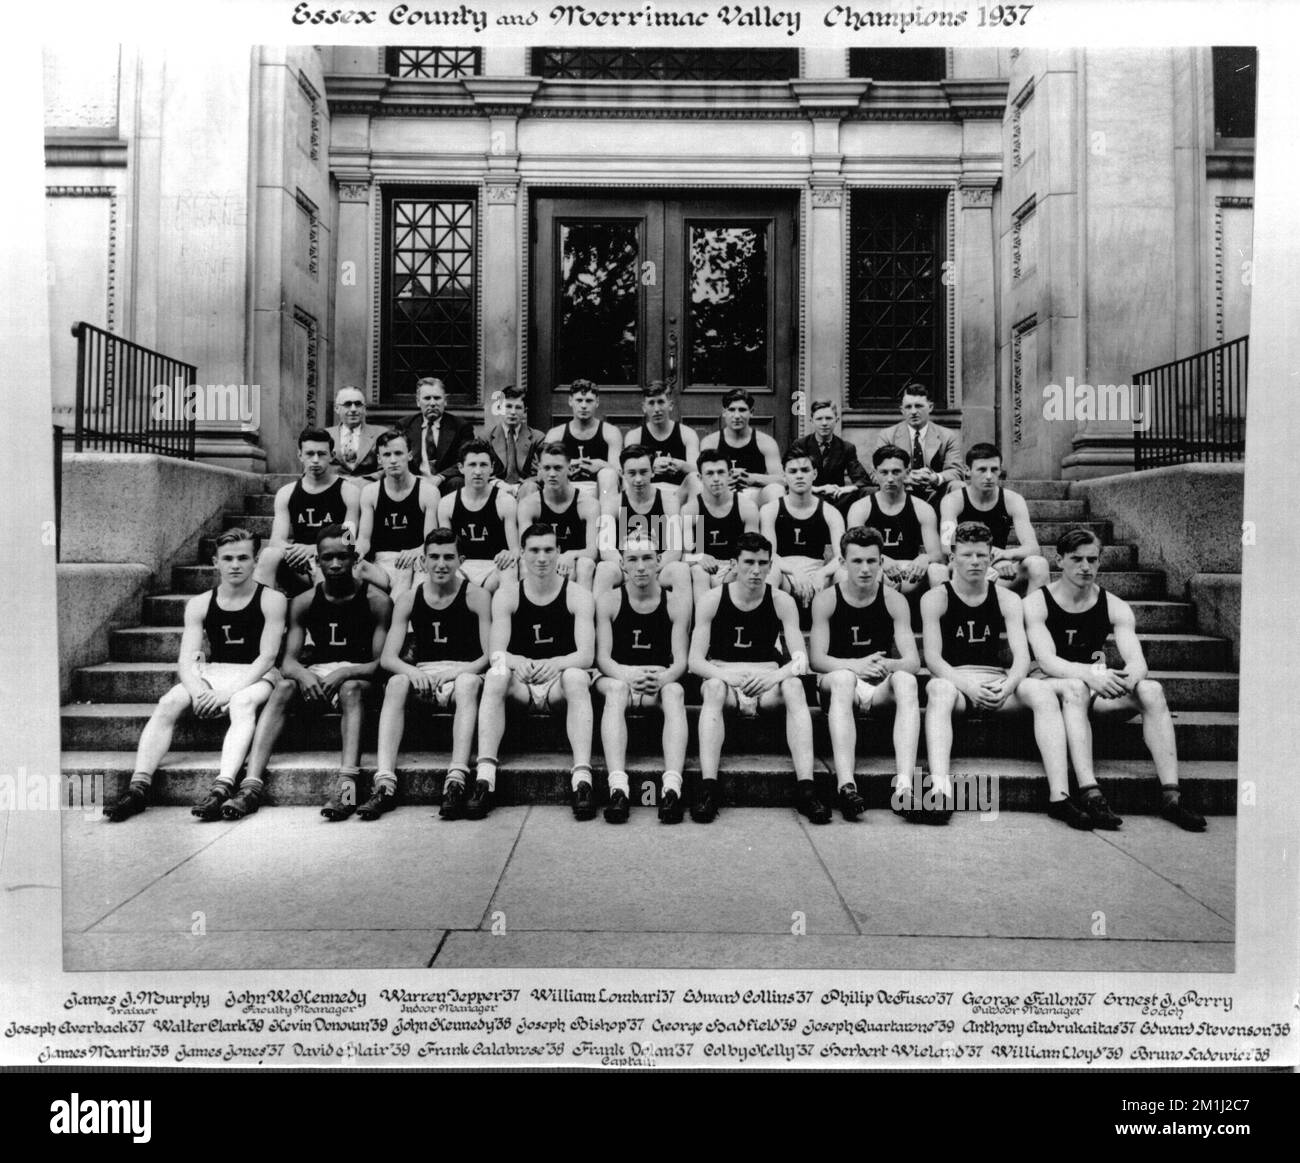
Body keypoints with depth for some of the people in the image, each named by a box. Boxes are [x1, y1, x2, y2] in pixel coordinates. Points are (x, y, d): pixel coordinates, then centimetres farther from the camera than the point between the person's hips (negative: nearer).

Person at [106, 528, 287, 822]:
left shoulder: (271, 599, -2)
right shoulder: (200, 604, 8)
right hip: (211, 675, 4)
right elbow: (186, 660, 0)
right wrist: (198, 691, -21)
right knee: (168, 704, -24)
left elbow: (267, 657, -9)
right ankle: (138, 787, -29)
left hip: (255, 676, -4)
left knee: (243, 703, -36)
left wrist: (228, 693, -20)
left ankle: (222, 787, -51)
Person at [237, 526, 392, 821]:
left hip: (359, 677, -3)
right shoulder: (304, 603, 4)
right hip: (315, 676, 3)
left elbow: (382, 661, -10)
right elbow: (288, 661, -3)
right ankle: (252, 785, -36)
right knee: (283, 688, -27)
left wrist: (345, 673, -28)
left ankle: (347, 785, -51)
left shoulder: (376, 600, -5)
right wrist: (303, 674, -26)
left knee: (351, 689, -36)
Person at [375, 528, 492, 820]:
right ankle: (384, 781, -37)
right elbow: (387, 657, 1)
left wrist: (459, 671, -24)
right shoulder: (409, 599, 6)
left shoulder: (476, 596, -2)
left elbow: (491, 654, -6)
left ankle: (456, 780, -46)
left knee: (468, 683, -35)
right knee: (396, 683, -29)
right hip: (422, 677, 2)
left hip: (465, 674, -2)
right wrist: (412, 671, -21)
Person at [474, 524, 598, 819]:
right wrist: (516, 661, -31)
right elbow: (495, 653, -6)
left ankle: (582, 776, -42)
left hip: (559, 682, -1)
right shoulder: (506, 596, 3)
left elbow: (586, 654, -12)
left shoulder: (577, 595, -1)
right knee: (495, 676, -29)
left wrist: (556, 664, -33)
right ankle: (485, 775, -35)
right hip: (521, 685, 1)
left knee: (576, 677, -33)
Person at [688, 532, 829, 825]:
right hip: (722, 676, -1)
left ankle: (805, 788, -36)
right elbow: (695, 661, -7)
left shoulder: (782, 602, 2)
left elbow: (800, 660, -5)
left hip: (767, 681, 1)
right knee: (714, 688, -35)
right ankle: (708, 788, -41)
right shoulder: (712, 600, -2)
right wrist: (730, 677, -25)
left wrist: (776, 675, -27)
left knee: (793, 686, -31)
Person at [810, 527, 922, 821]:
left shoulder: (894, 600, 2)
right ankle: (846, 784, -48)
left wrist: (887, 665, -30)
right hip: (837, 686, -2)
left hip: (881, 690, 2)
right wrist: (856, 665, -29)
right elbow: (816, 660, -10)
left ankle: (904, 782, -42)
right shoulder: (826, 600, -2)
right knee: (843, 677, -36)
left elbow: (913, 661, -6)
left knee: (906, 680, -31)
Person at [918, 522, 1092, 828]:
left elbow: (1021, 656, -1)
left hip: (998, 685, 3)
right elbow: (933, 658, -7)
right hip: (954, 682, -3)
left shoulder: (1007, 599, 10)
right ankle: (940, 792, -52)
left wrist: (1007, 685, -22)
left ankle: (1059, 796, -33)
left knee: (1042, 691, -27)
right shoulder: (935, 598, 2)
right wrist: (968, 685, -24)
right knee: (938, 689, -38)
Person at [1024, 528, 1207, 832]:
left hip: (1097, 692, 4)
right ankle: (1090, 794, -46)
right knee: (1075, 688, -37)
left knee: (1152, 690, -23)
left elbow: (1137, 661, -8)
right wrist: (1089, 675, -37)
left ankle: (1171, 796, -27)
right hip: (1052, 689, -4)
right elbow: (1047, 662, -19)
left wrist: (1130, 676, -33)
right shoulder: (1036, 604, -6)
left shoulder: (1115, 607, 5)